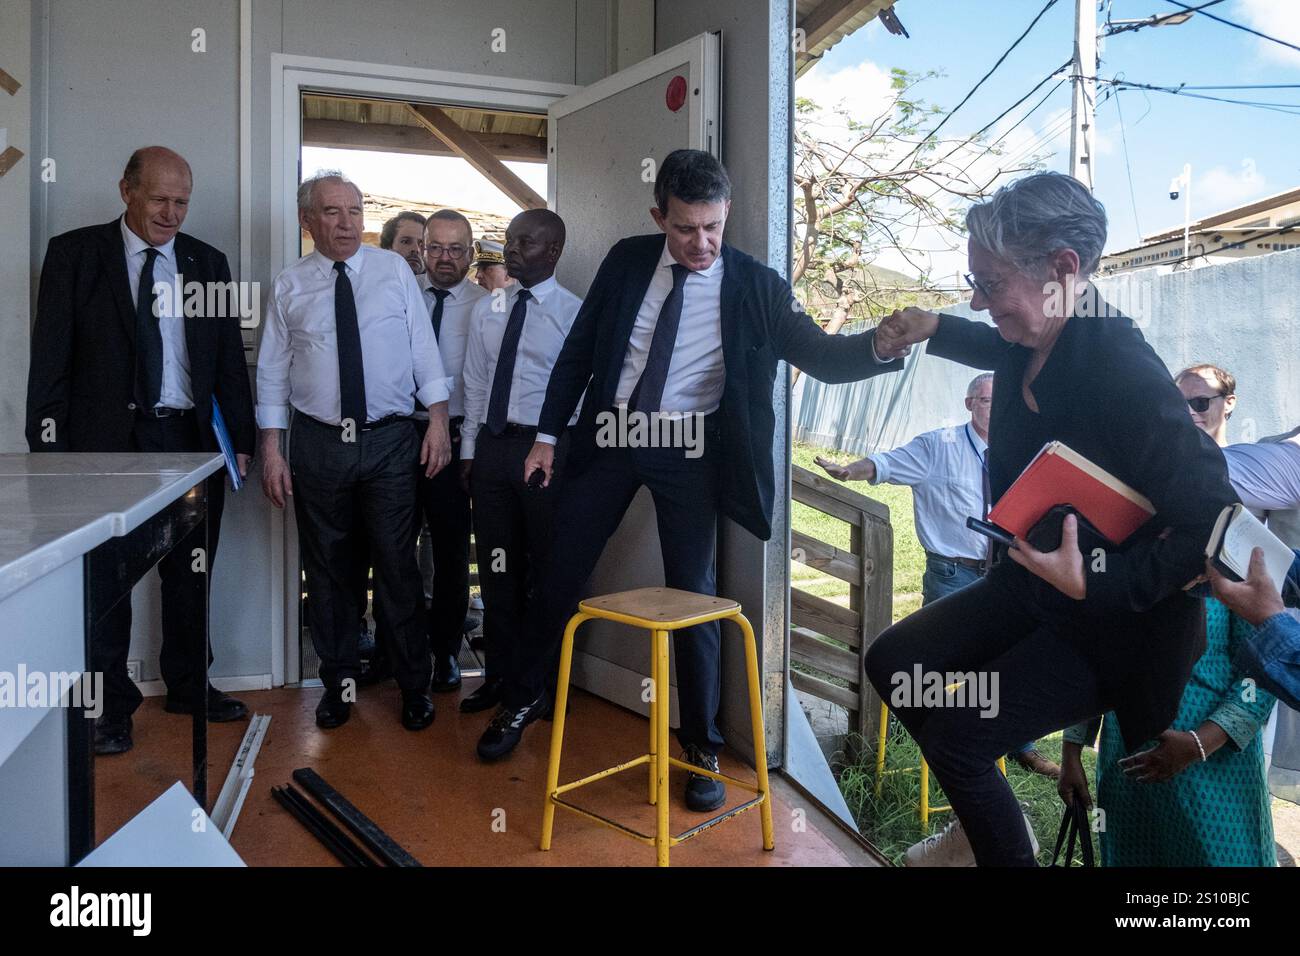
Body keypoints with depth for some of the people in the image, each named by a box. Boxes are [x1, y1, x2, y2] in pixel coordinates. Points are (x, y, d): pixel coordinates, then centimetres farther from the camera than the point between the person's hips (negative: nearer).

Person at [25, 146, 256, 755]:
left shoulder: (208, 262, 9)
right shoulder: (74, 254, 1)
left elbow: (230, 358, 8)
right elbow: (50, 357, -1)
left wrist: (240, 440, 3)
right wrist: (47, 444, -7)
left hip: (191, 441, 3)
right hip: (105, 441, -2)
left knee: (190, 575, 12)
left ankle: (187, 686, 28)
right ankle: (112, 705, 20)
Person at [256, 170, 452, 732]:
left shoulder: (394, 271, 4)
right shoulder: (289, 287, 5)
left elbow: (423, 348, 2)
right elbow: (273, 373, 5)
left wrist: (438, 420, -7)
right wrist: (271, 451, 1)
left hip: (390, 441, -1)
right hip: (318, 443, 1)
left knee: (397, 566, 2)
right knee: (326, 569, 10)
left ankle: (414, 686, 17)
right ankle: (338, 682, 27)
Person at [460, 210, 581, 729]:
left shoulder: (573, 312, -4)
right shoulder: (486, 310, 12)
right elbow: (475, 383, 13)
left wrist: (553, 452, -13)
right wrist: (469, 449, 9)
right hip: (490, 446, 5)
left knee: (546, 568, 6)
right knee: (497, 568, 11)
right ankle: (499, 677, 25)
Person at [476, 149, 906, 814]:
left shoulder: (755, 285, -7)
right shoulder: (626, 262, 0)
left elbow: (821, 355, -10)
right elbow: (579, 350, 6)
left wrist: (881, 345, -30)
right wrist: (548, 434, 6)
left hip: (688, 452, -2)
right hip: (609, 439, 3)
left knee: (693, 595, 3)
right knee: (559, 576, 10)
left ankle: (701, 746, 22)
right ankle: (524, 700, 33)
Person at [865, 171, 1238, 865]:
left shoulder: (1123, 372, -31)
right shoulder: (1030, 343, -5)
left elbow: (1211, 522, -28)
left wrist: (1095, 581, -33)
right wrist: (933, 330, 9)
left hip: (1116, 619, -8)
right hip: (1030, 583, 9)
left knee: (958, 737, -13)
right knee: (892, 663, 6)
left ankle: (1007, 852, 15)